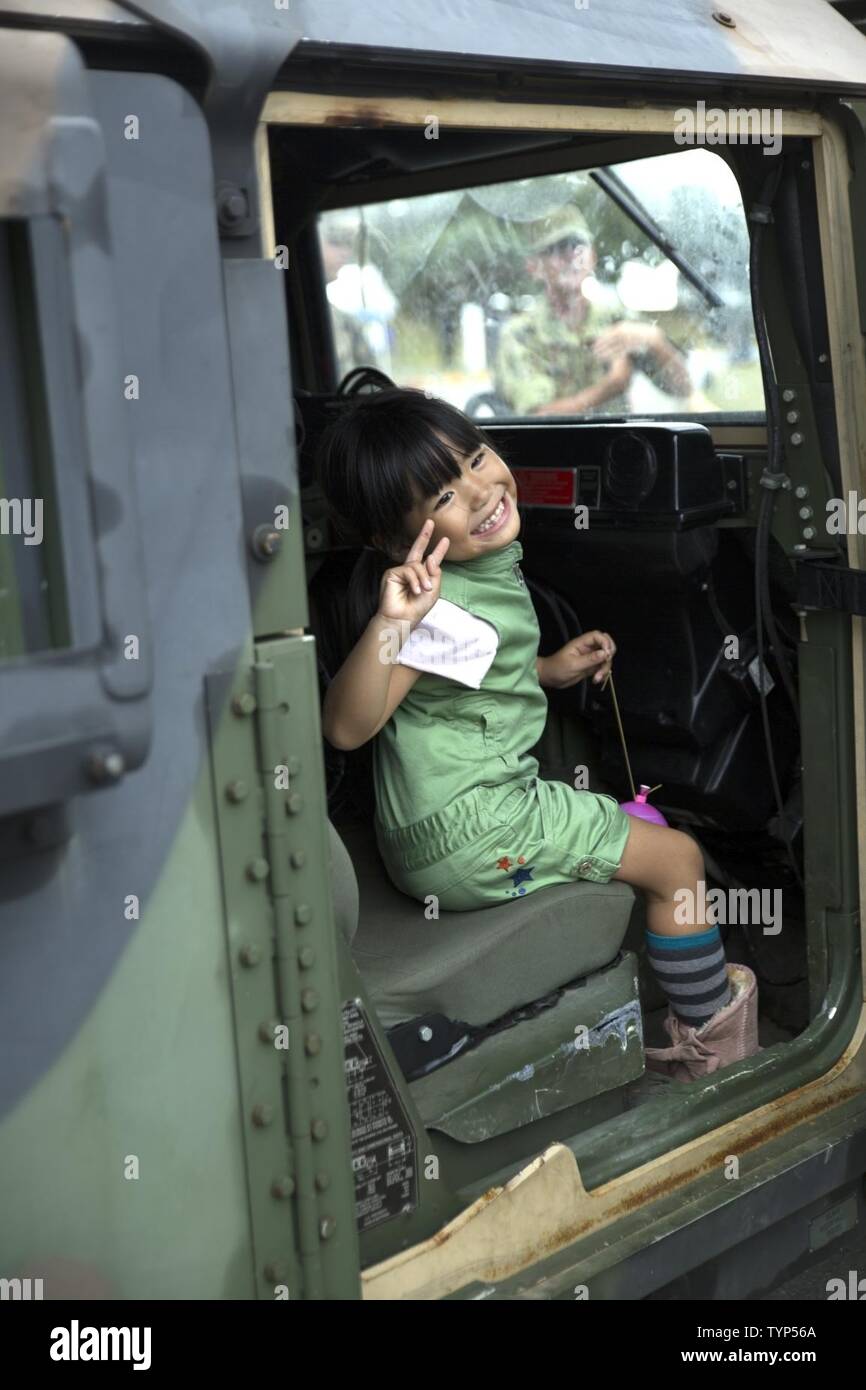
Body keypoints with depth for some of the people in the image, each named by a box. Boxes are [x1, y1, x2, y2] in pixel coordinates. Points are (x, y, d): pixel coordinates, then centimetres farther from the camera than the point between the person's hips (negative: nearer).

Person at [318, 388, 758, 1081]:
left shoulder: (488, 567, 4)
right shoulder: (451, 610, -26)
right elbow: (346, 726, -36)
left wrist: (549, 671, 15)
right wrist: (389, 625, -49)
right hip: (466, 835, -10)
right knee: (677, 858, -1)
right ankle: (710, 1043, 16)